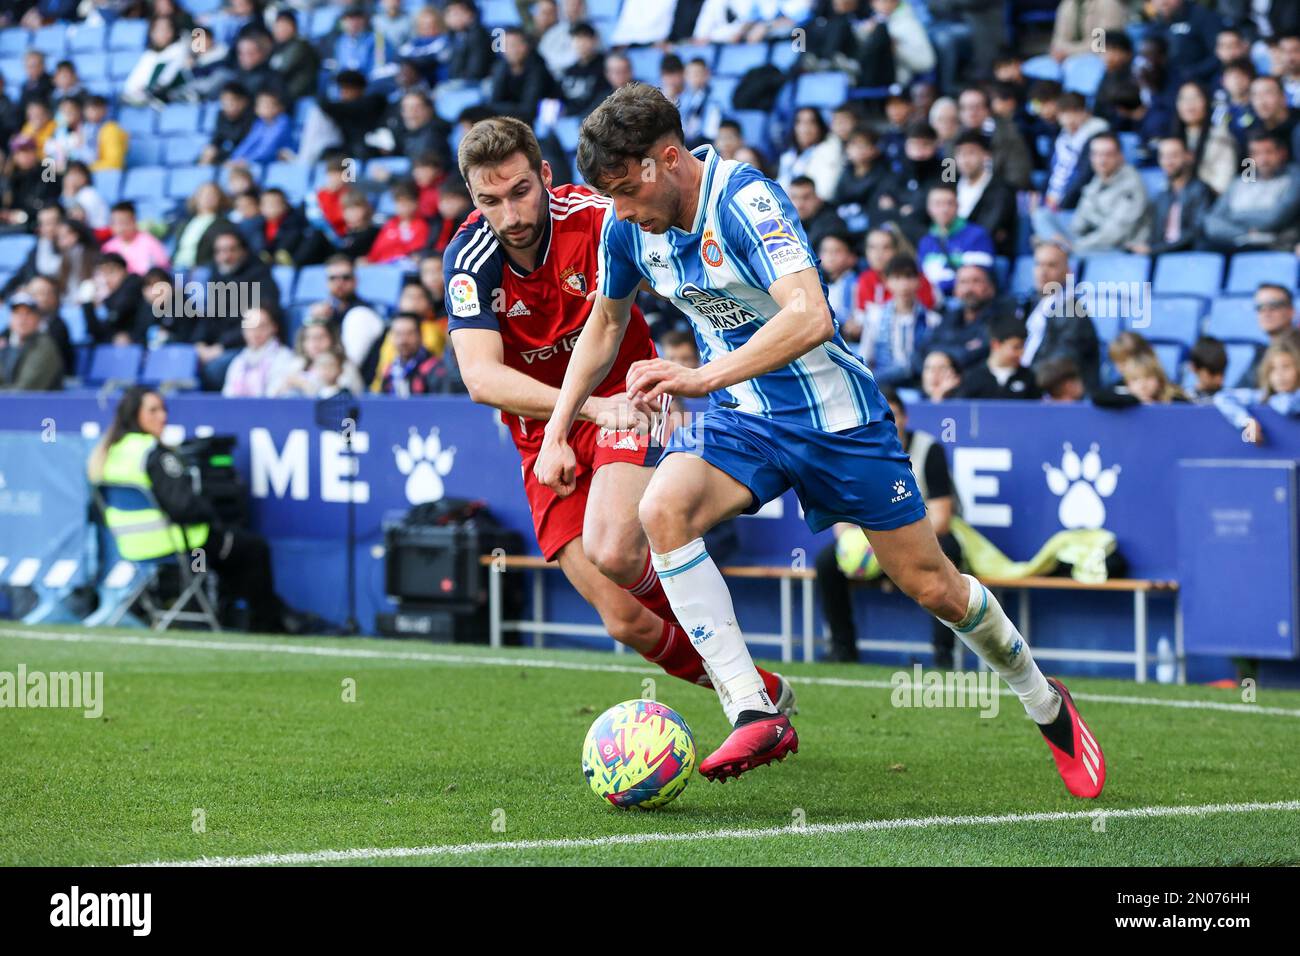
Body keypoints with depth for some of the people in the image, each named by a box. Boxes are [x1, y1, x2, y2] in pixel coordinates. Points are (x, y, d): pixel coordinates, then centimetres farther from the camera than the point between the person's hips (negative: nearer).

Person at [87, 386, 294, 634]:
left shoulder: (111, 451, 3)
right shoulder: (154, 453, -24)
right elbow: (183, 506, -27)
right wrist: (210, 513, -5)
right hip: (174, 544, -9)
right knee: (255, 548, 11)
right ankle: (267, 624, 22)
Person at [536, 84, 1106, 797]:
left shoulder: (744, 200, -27)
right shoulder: (627, 223, -6)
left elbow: (810, 317, -40)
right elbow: (605, 323, 14)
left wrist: (703, 378, -48)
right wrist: (556, 431, 9)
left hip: (833, 414, -5)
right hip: (738, 416, 5)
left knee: (928, 584, 3)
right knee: (661, 511, -25)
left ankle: (1045, 704, 31)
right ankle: (755, 717, -25)